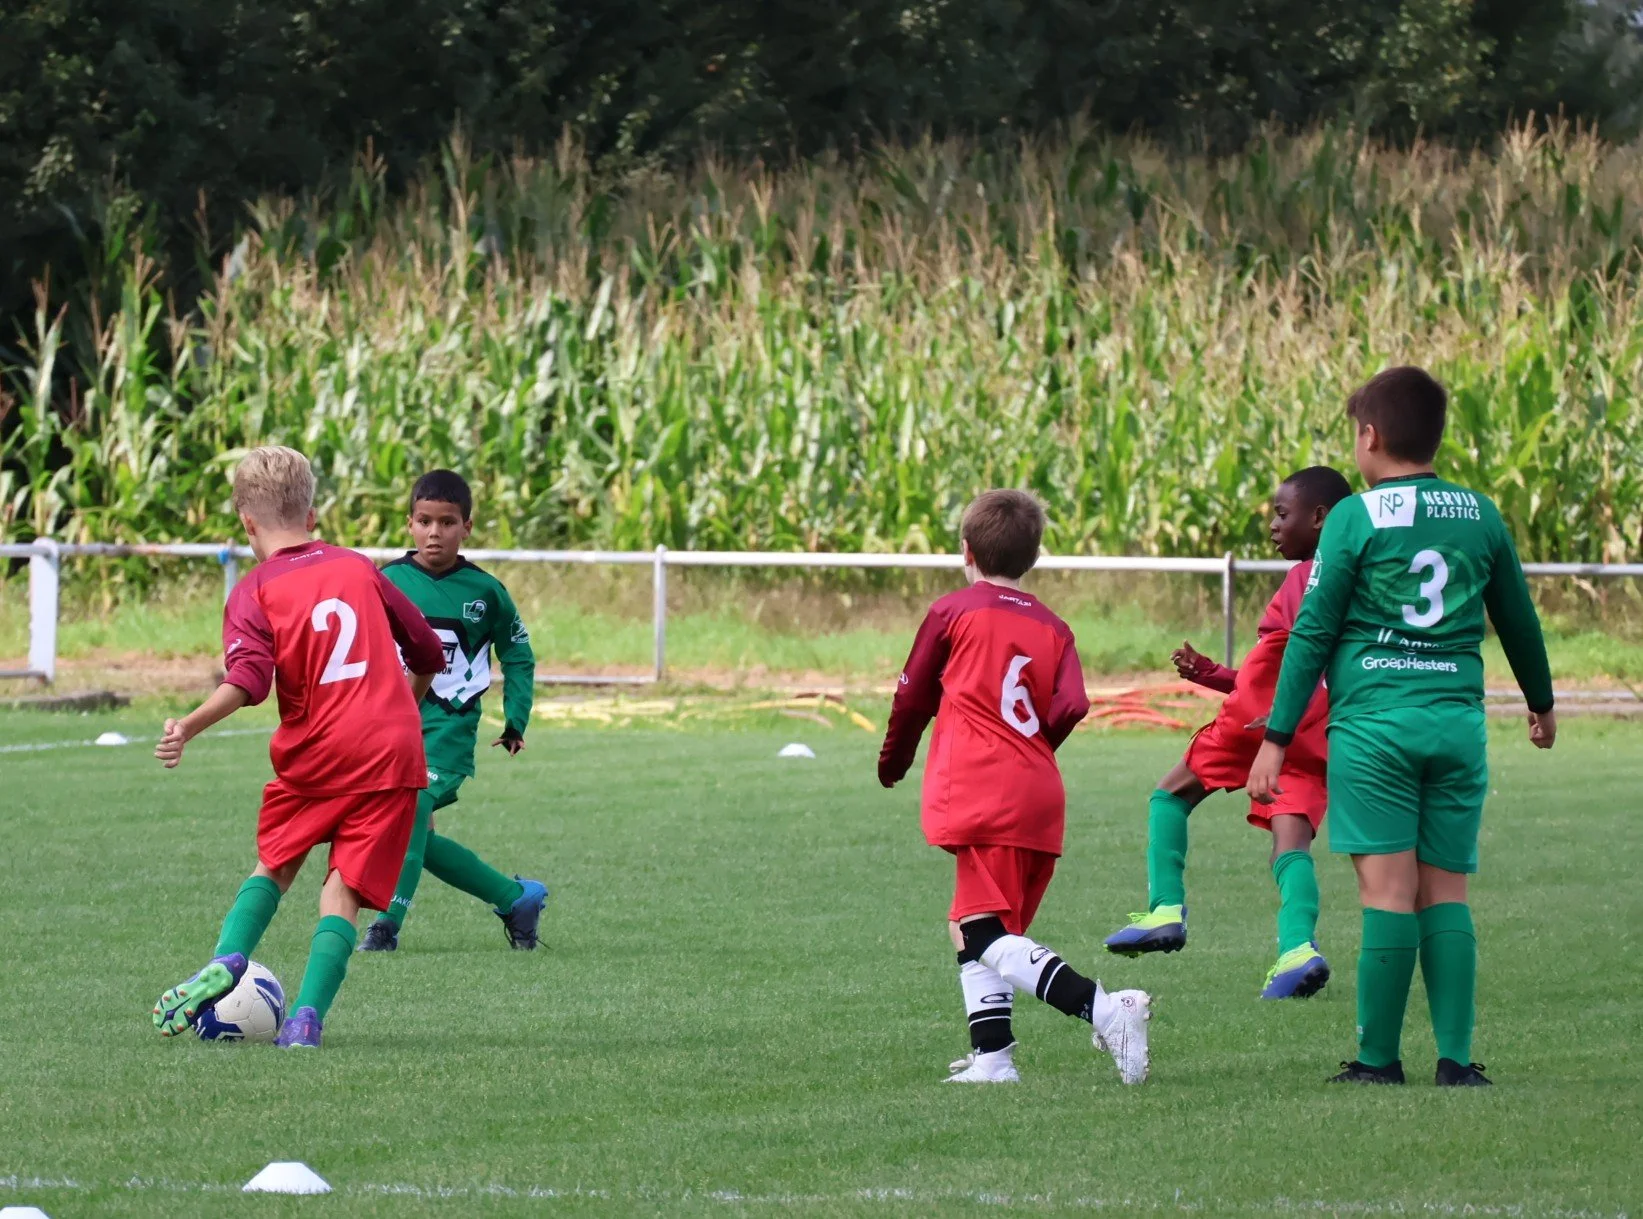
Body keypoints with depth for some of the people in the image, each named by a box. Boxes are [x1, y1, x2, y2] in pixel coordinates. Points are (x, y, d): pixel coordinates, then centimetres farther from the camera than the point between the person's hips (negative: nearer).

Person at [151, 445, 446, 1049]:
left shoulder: (254, 590, 1)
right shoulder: (358, 568, 13)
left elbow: (248, 680, -16)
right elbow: (427, 652, 20)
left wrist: (189, 727, -19)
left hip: (315, 754, -2)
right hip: (394, 751, 2)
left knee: (274, 866, 20)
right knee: (343, 891, 1)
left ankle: (227, 960, -1)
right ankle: (307, 1016, -14)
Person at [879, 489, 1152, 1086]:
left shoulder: (952, 614, 4)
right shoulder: (1052, 627, 13)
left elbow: (912, 698, 11)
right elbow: (1072, 705, -1)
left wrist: (893, 762, 29)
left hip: (982, 796, -6)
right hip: (1041, 798, 6)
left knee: (990, 937, -13)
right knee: (972, 927, 17)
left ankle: (1103, 1008, -30)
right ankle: (991, 1055, 10)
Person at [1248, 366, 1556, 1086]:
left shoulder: (1355, 518, -3)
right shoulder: (1480, 515, 9)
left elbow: (1312, 634, -4)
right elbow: (1518, 620, 22)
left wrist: (1276, 739, 0)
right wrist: (1540, 703, 39)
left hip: (1373, 722, -4)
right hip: (1458, 722, 4)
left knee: (1388, 890, -5)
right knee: (1446, 893, 6)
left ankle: (1378, 1058, -3)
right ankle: (1456, 1059, 0)